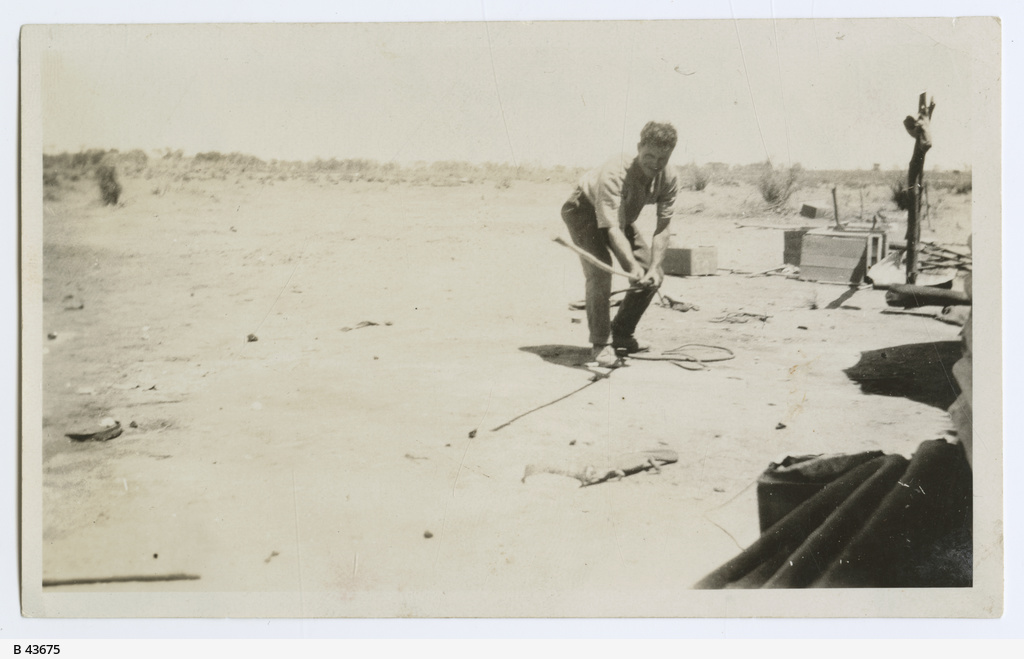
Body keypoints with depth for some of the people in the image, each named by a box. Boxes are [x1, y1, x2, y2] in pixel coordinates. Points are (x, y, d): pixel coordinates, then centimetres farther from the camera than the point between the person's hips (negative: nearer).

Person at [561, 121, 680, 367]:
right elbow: (612, 229, -46)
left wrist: (653, 267, -34)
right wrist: (634, 266, -59)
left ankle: (622, 336, 15)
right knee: (599, 271, -27)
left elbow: (662, 229, -20)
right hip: (584, 211, -6)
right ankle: (600, 345, -17)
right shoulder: (614, 173, -40)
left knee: (653, 277, -2)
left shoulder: (669, 179, -24)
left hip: (622, 216, 6)